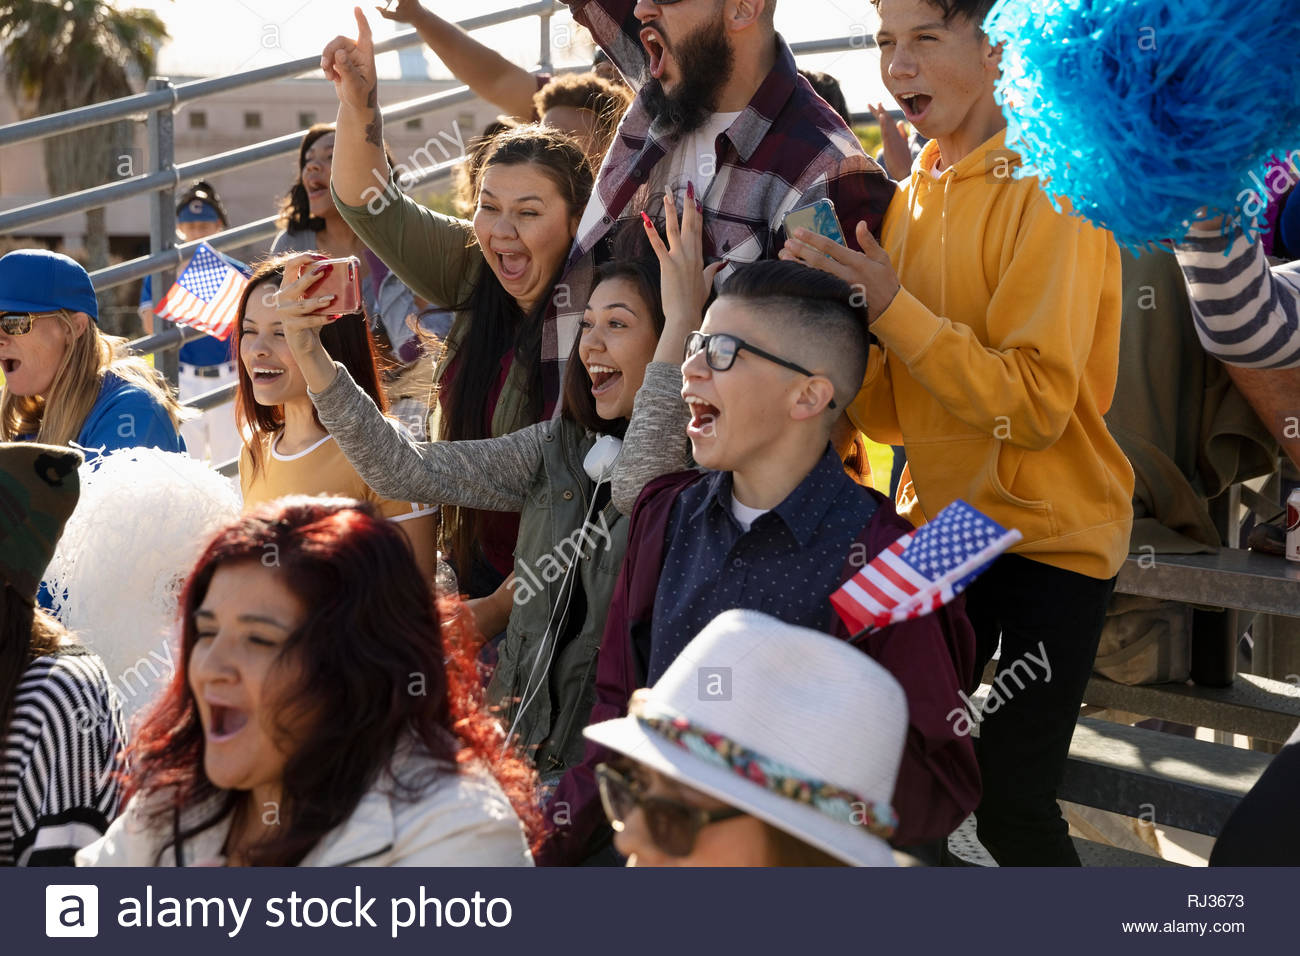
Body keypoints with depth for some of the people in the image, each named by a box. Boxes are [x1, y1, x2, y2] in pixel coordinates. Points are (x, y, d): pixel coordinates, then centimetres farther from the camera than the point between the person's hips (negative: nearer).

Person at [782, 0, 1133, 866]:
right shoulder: (911, 200, 7)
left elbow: (1037, 404, -22)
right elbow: (891, 415, 5)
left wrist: (892, 305, -25)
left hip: (1050, 532, -6)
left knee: (1011, 801, -7)